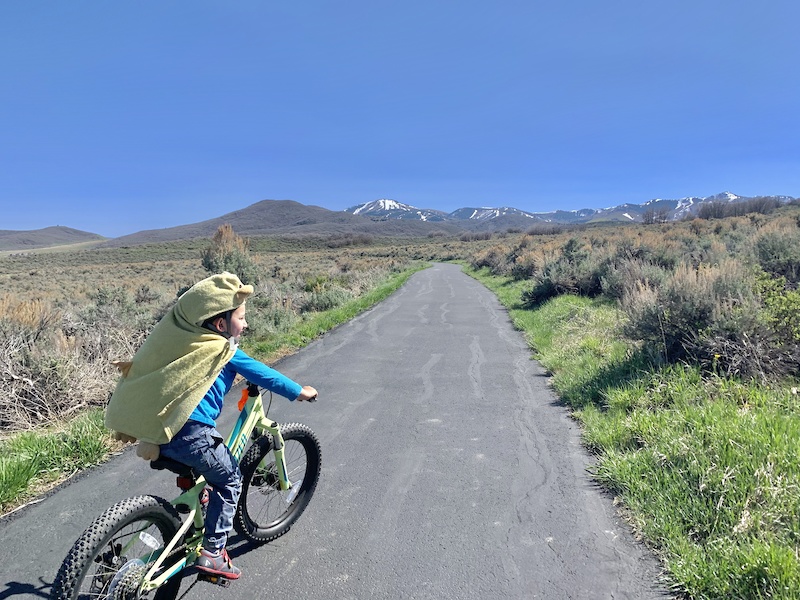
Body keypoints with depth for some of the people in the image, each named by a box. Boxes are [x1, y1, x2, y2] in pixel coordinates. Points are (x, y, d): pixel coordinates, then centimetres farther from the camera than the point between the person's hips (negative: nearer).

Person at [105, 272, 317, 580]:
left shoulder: (182, 336, 9)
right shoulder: (224, 351, -9)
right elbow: (264, 375, -3)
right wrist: (300, 391, 7)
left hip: (154, 426, 7)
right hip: (190, 433, -7)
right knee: (230, 480, 12)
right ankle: (212, 553, 16)